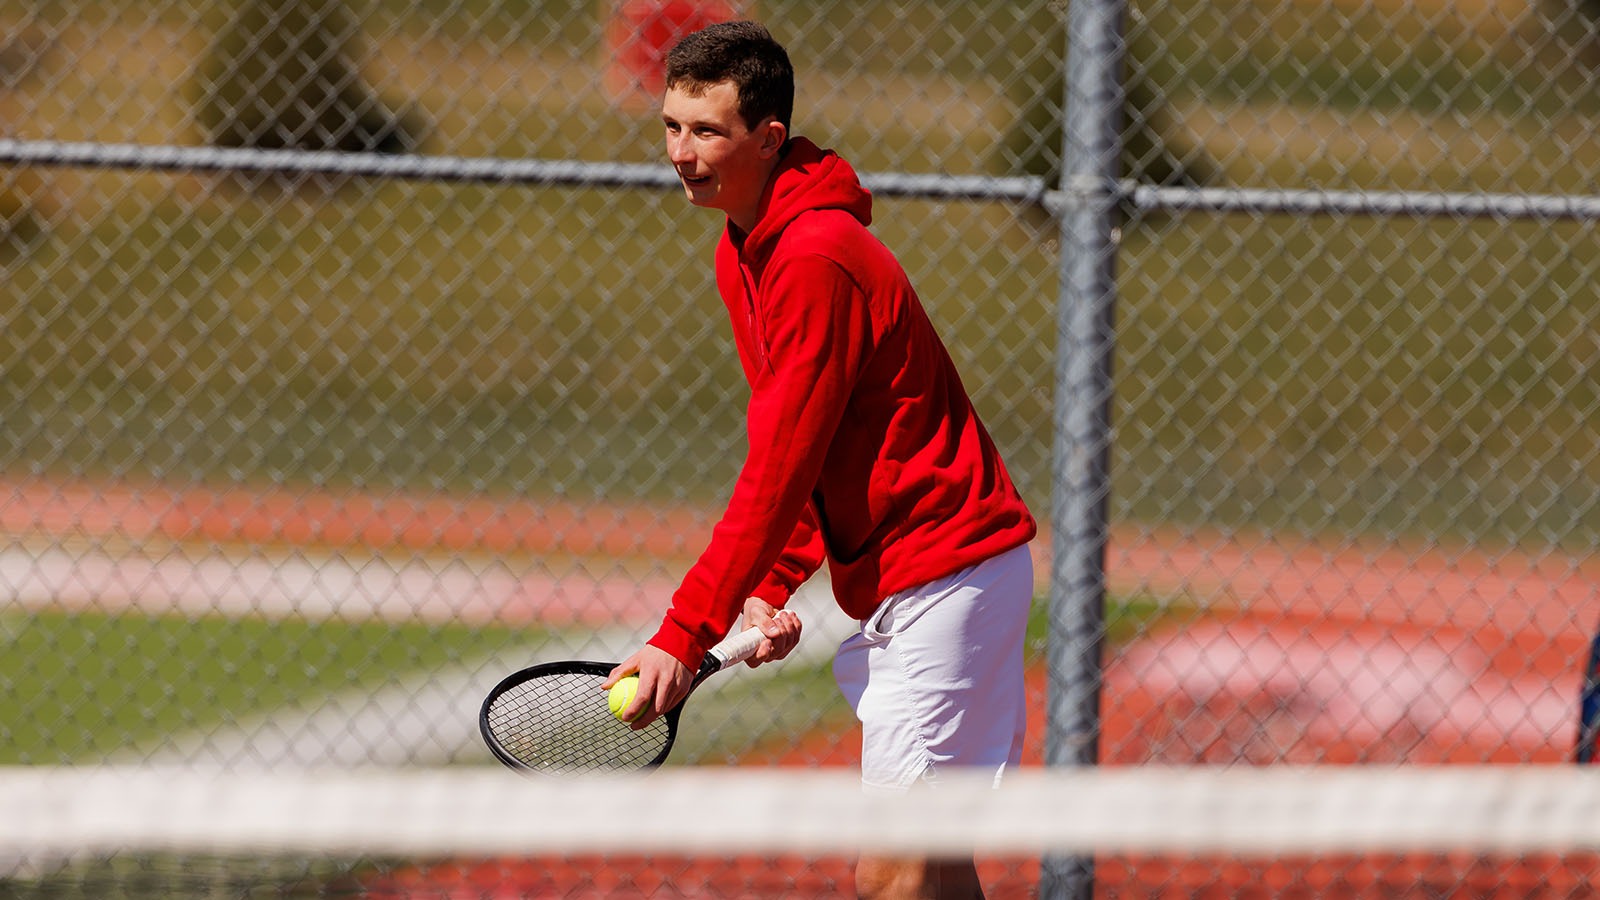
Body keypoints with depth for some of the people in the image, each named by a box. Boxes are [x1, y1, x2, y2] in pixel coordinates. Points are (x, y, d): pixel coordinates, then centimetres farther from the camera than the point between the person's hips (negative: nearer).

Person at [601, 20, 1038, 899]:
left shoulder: (816, 261, -19)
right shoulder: (741, 257, 12)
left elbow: (779, 469, -22)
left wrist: (684, 634, -22)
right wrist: (770, 587, 3)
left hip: (940, 581, -10)